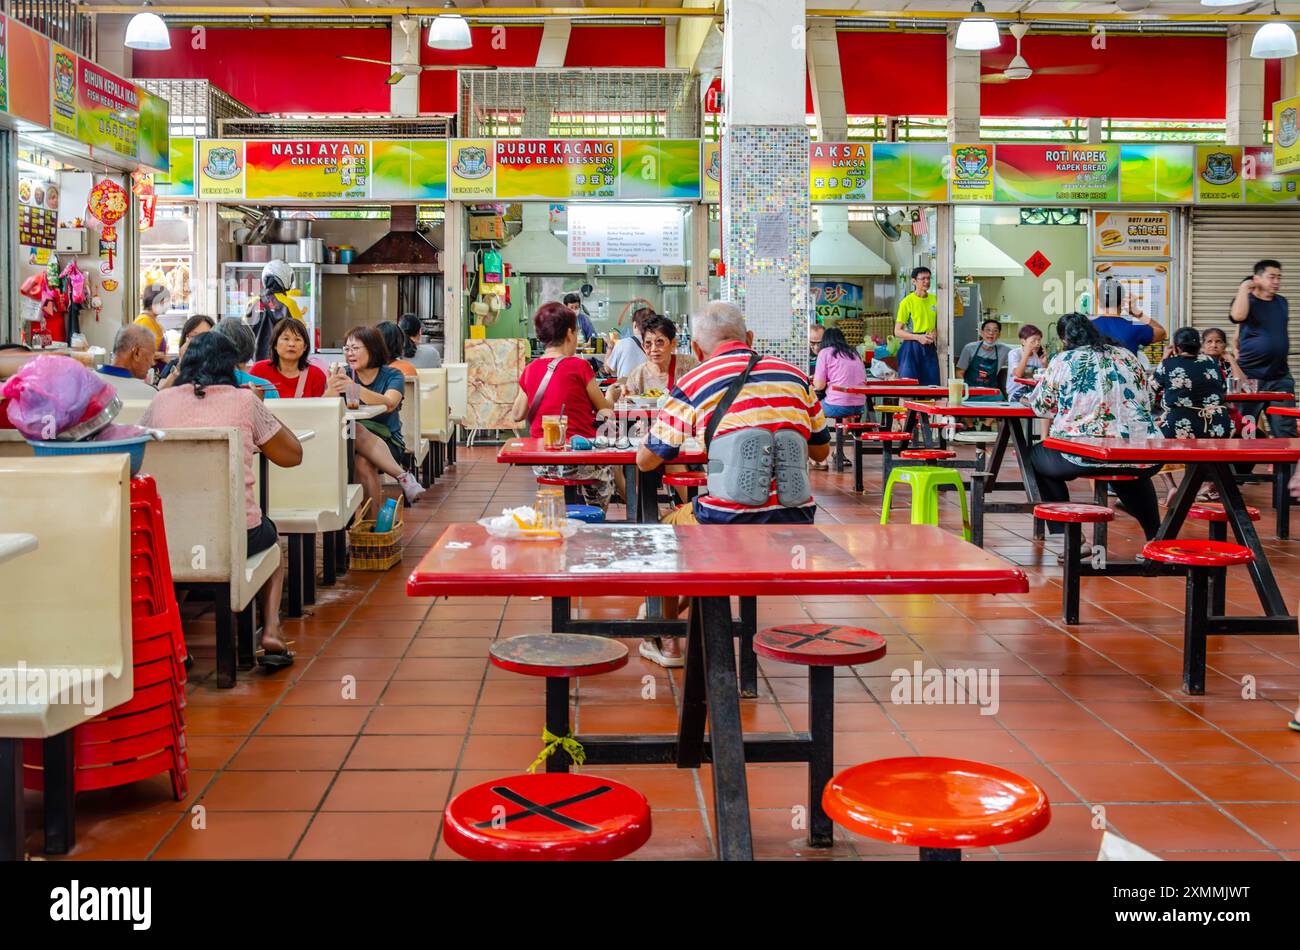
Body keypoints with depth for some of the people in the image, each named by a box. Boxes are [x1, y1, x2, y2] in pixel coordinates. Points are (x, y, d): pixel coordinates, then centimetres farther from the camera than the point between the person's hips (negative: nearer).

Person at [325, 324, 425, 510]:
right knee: (352, 430, -33)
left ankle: (374, 521, -28)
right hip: (351, 441, 2)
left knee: (363, 462, -35)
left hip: (386, 442, -2)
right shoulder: (342, 374, 9)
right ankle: (402, 476, -35)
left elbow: (389, 404, -22)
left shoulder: (392, 376, 1)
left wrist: (356, 389, -40)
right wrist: (331, 391, -33)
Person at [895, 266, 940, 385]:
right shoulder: (907, 302, -5)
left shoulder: (934, 300, 9)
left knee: (932, 383, 1)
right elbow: (897, 331, -5)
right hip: (911, 347, -4)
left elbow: (939, 325, 20)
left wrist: (935, 333, -2)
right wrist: (918, 337, -16)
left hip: (930, 347, 5)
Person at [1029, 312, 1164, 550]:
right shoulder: (1128, 357, 15)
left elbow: (1041, 405, 10)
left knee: (1037, 456, 24)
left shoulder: (1063, 361, 3)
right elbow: (1147, 400, 24)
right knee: (1130, 475, 41)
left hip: (1085, 455, -5)